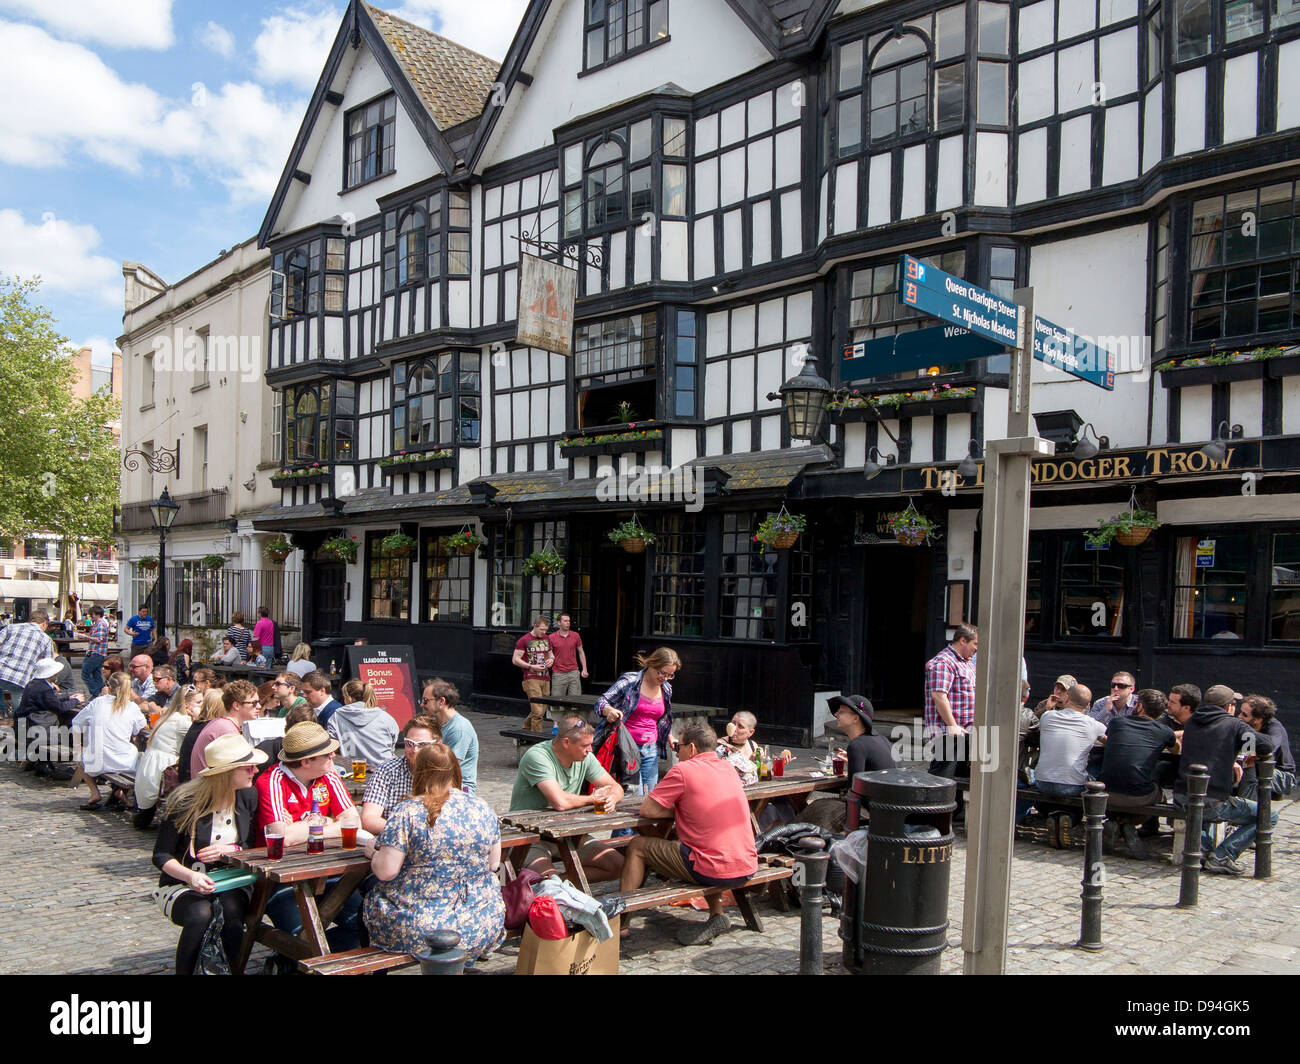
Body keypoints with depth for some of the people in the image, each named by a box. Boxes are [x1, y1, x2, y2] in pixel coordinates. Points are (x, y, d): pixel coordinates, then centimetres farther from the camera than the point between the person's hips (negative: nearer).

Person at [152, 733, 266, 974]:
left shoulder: (248, 797, 0)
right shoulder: (186, 802, -13)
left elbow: (253, 847, 7)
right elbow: (161, 856, -10)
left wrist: (231, 850, -15)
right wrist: (190, 876, -28)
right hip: (182, 885, -2)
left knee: (231, 911, -30)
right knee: (201, 914, -33)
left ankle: (234, 970, -16)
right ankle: (184, 972, -14)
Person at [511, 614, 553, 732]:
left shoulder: (546, 639, 15)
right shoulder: (524, 640, -5)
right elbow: (515, 659, -6)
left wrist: (551, 659, 5)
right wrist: (531, 666, -15)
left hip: (545, 679, 7)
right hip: (531, 679, -7)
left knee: (543, 709, 10)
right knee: (538, 711, -13)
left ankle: (526, 727, 30)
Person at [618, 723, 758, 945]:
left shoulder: (683, 770, -9)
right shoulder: (728, 769, 13)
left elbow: (646, 810, -7)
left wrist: (677, 810, 7)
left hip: (714, 871, -7)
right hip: (747, 869, 7)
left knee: (637, 846, 11)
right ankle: (717, 915, 25)